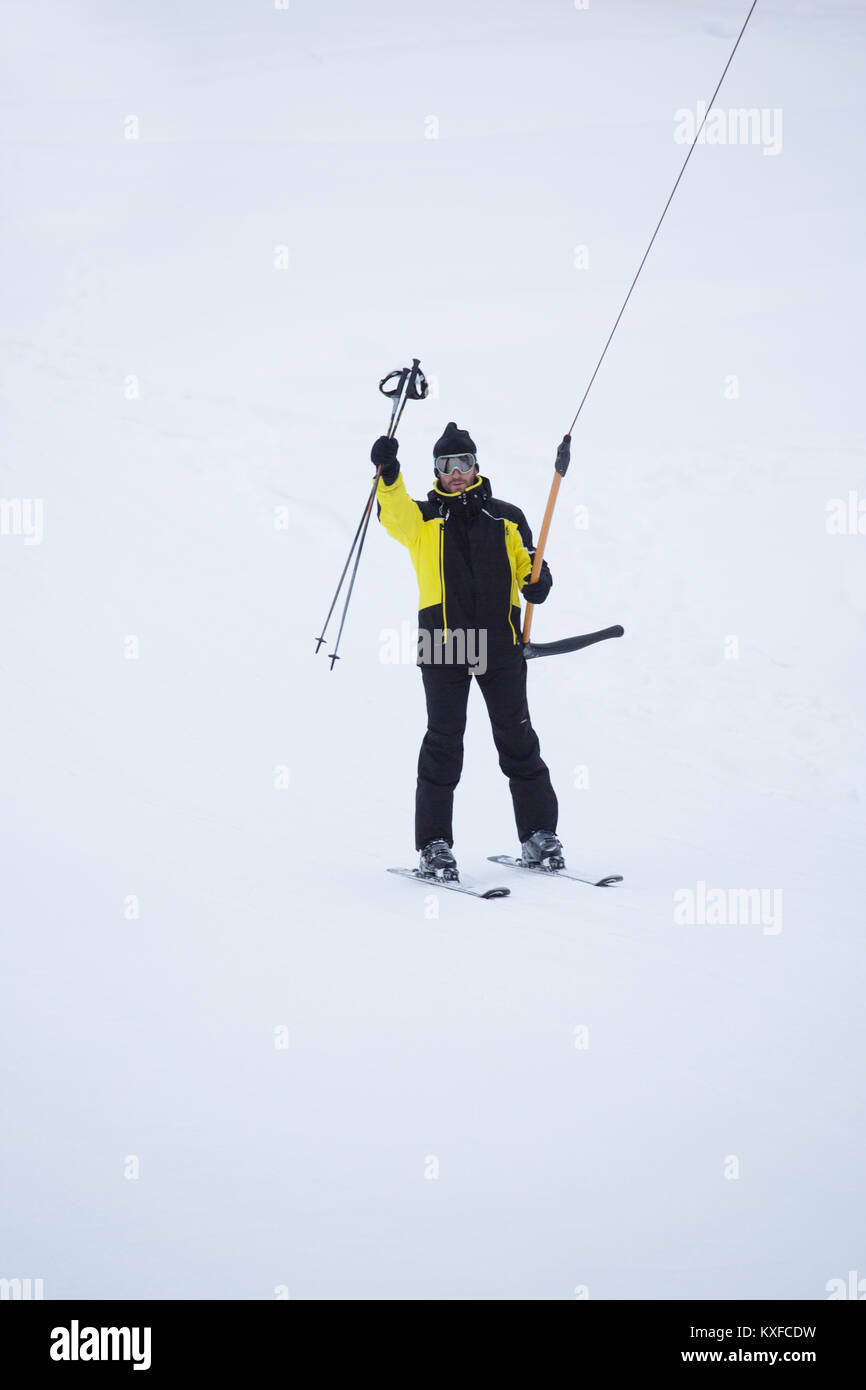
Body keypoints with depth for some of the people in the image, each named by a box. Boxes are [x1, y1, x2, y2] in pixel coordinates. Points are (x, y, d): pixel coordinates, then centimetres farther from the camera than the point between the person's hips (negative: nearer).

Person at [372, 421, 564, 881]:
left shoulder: (505, 517, 16)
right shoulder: (422, 517, 10)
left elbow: (527, 565, 17)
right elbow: (395, 514, -11)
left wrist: (538, 582, -7)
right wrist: (388, 475, -31)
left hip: (500, 640, 1)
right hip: (443, 640, -1)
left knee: (517, 736, 4)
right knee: (444, 739, -3)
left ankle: (539, 835, 12)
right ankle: (435, 845, 1)